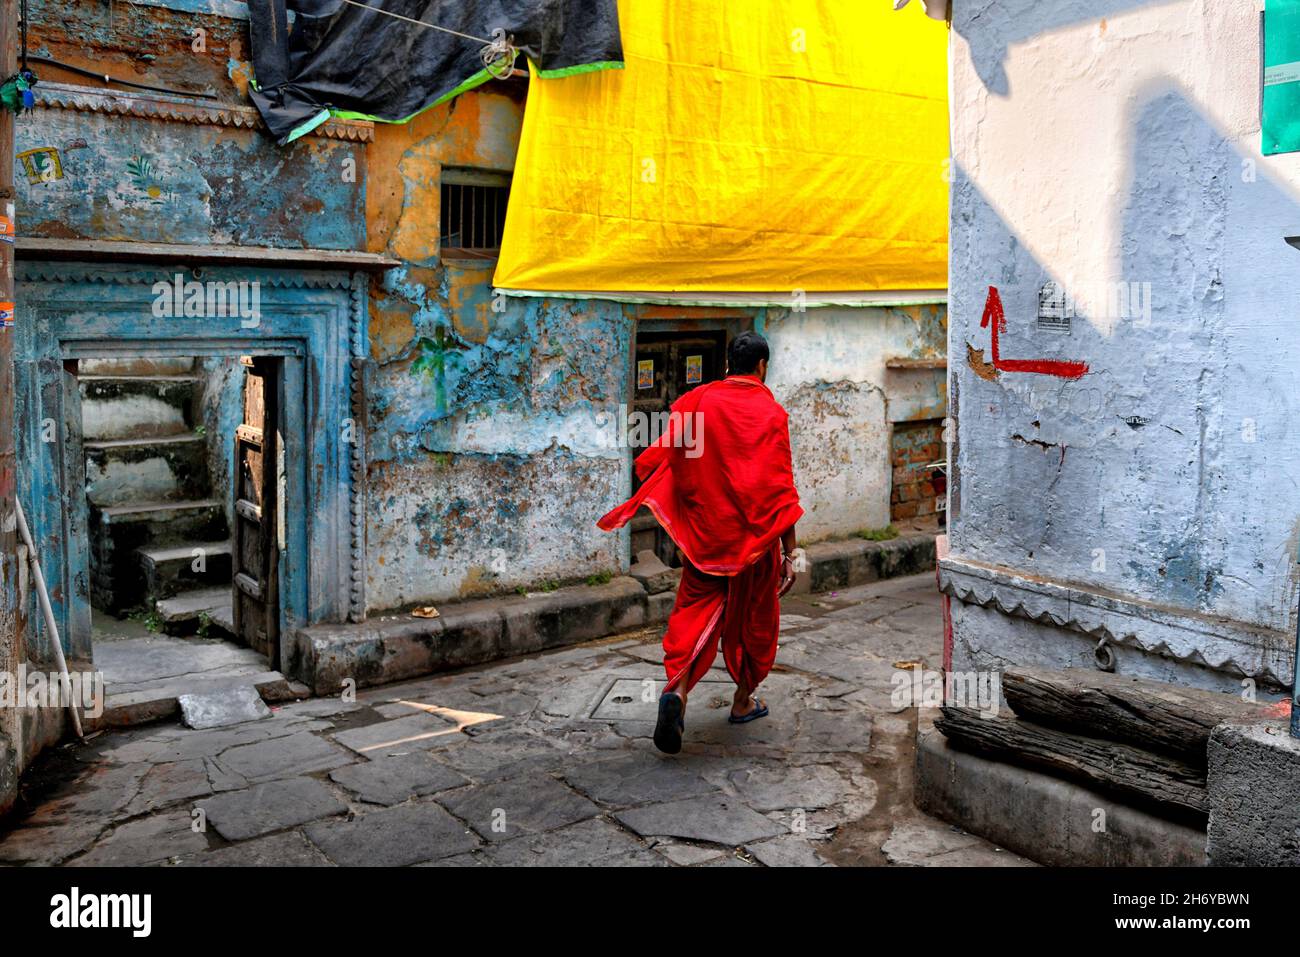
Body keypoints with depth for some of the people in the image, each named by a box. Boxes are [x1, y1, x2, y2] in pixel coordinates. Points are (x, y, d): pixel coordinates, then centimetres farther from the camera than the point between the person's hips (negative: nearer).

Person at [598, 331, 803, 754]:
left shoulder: (694, 402, -1)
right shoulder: (770, 413, -10)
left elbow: (657, 460, 2)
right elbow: (780, 489, -13)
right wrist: (789, 552, -10)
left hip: (703, 533, 2)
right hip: (753, 537, -2)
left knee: (696, 608, 5)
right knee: (755, 615, 15)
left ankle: (677, 685, -20)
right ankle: (743, 700, 27)